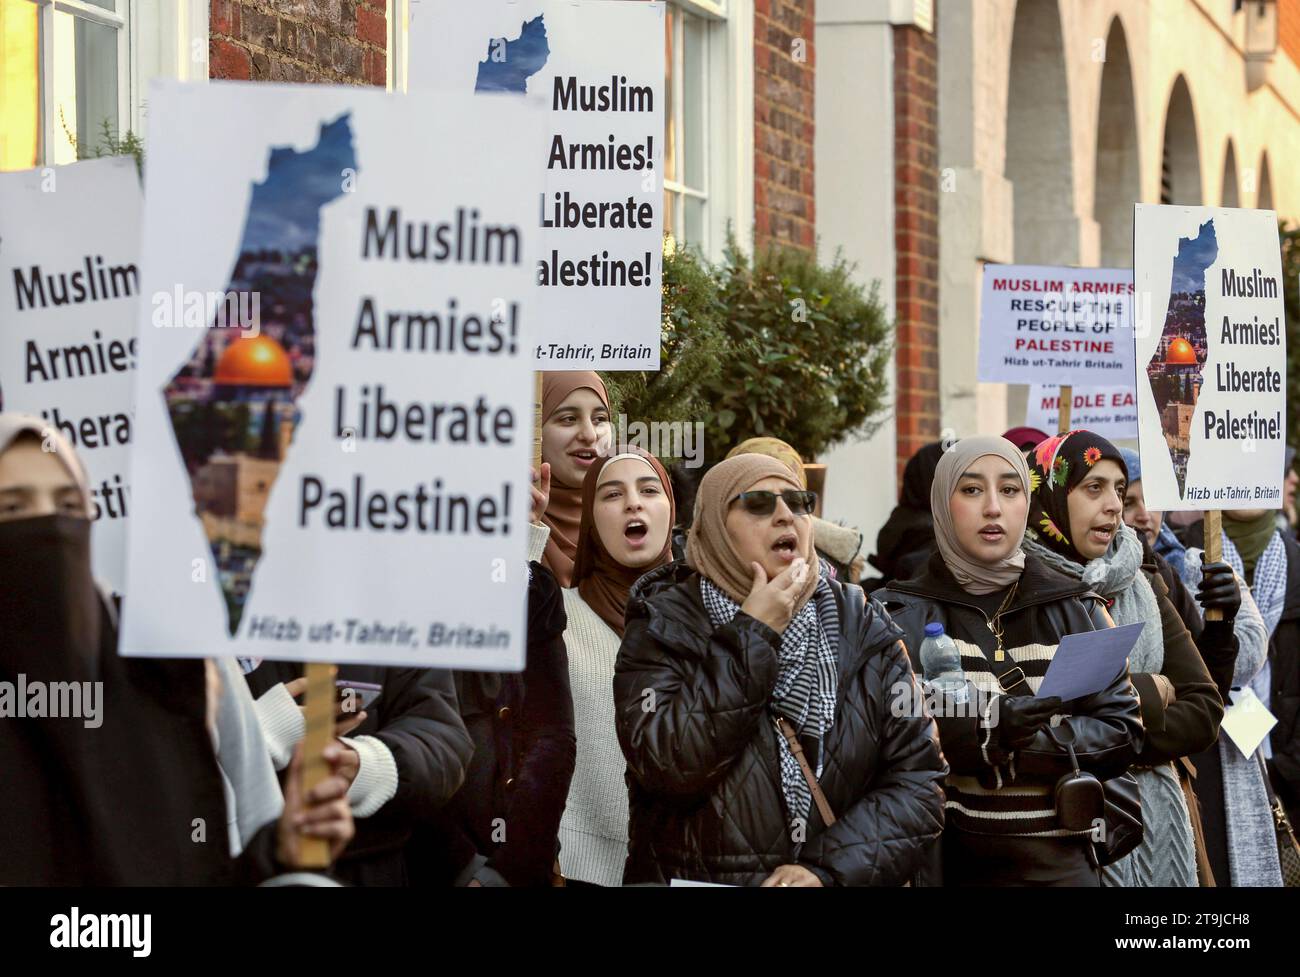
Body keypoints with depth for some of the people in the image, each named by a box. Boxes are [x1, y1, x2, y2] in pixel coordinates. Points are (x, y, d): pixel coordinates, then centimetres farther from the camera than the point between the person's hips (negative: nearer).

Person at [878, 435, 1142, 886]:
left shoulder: (1075, 608, 7)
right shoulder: (900, 614, 0)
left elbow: (1124, 729, 1)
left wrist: (1028, 746, -14)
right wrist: (988, 728, -25)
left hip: (1059, 860, 2)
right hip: (947, 860, -2)